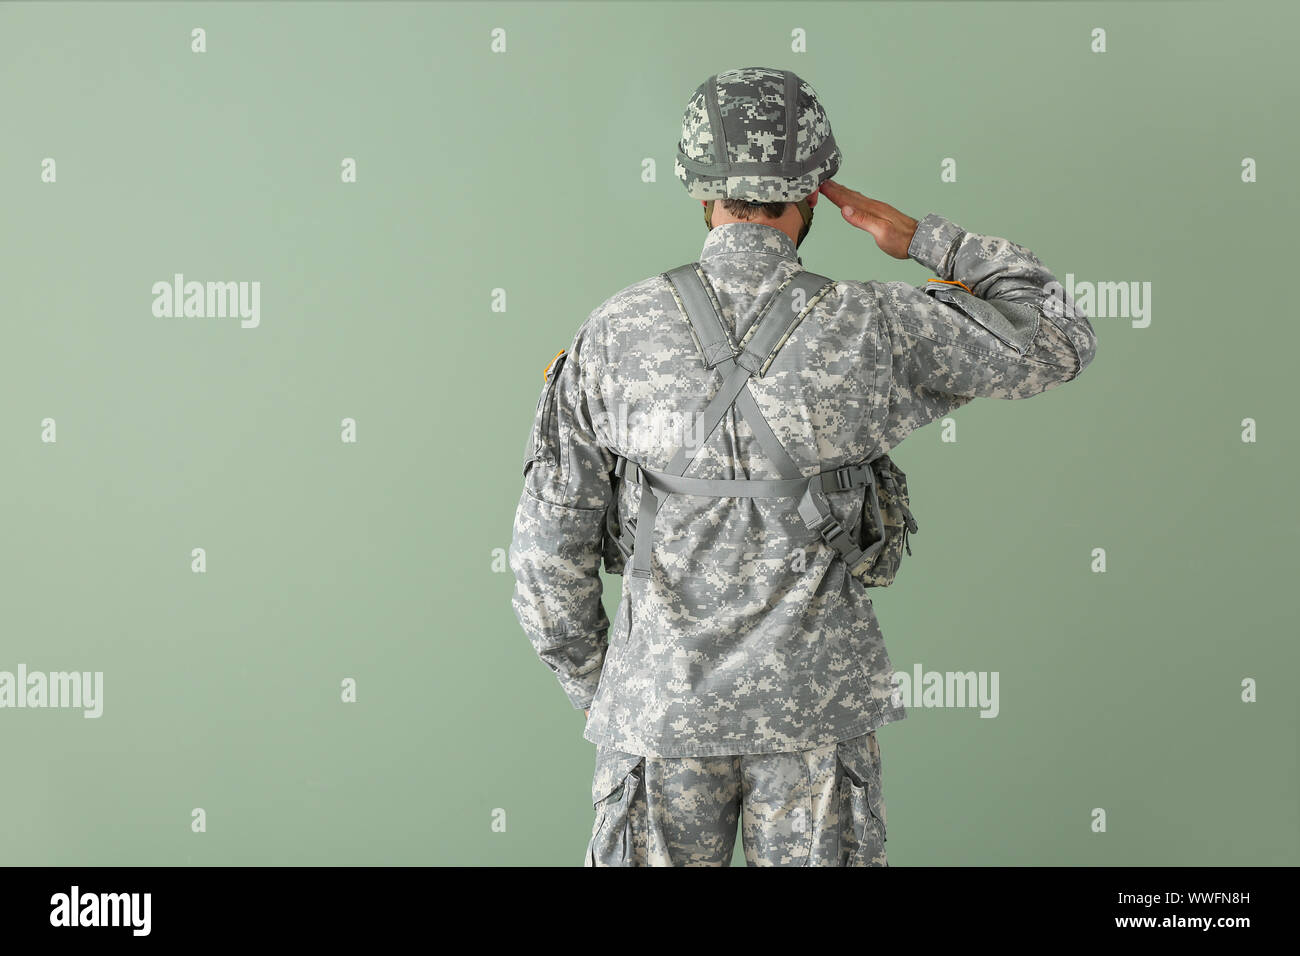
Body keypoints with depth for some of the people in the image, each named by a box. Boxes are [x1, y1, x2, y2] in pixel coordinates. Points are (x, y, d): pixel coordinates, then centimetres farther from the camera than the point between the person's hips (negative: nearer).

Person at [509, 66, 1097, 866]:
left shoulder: (616, 334, -7)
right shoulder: (874, 328, -10)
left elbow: (551, 541, -3)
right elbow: (1062, 341, 3)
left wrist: (590, 683, 11)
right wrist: (922, 240, 6)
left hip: (664, 709, 1)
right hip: (818, 710, 0)